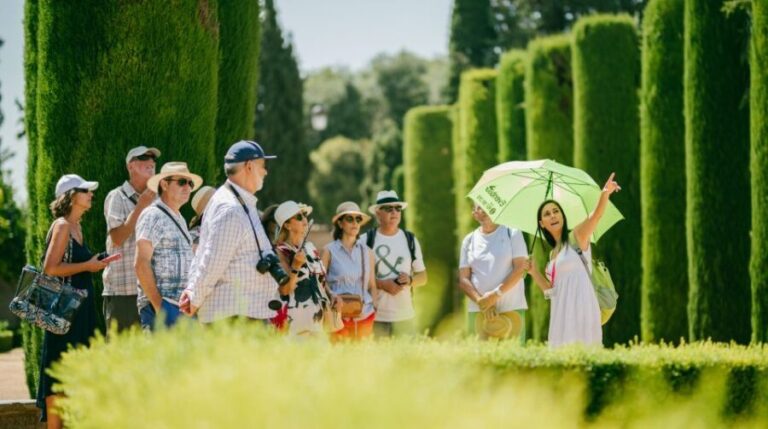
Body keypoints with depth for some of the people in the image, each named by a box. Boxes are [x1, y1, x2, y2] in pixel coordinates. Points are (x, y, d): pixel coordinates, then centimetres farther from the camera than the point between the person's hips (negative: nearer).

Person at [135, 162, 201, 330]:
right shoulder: (153, 216, -6)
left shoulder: (179, 219, 21)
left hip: (181, 305, 9)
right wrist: (158, 305, -18)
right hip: (162, 304, -9)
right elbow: (141, 264, -14)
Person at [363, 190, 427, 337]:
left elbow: (423, 277, 15)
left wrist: (410, 280, -7)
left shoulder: (410, 240, 12)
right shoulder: (366, 241, 2)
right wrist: (381, 284, -14)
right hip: (375, 315, -3)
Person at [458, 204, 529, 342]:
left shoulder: (512, 233, 4)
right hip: (478, 310, 3)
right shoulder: (469, 240, 12)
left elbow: (520, 268, -4)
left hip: (511, 309, -2)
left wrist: (496, 294, -12)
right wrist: (481, 301, -10)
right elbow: (463, 279, 7)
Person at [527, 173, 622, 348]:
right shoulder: (553, 253, 19)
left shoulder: (576, 238, 0)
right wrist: (533, 272, 9)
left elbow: (596, 215, -18)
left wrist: (605, 194, -35)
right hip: (561, 314, 7)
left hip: (581, 308, -7)